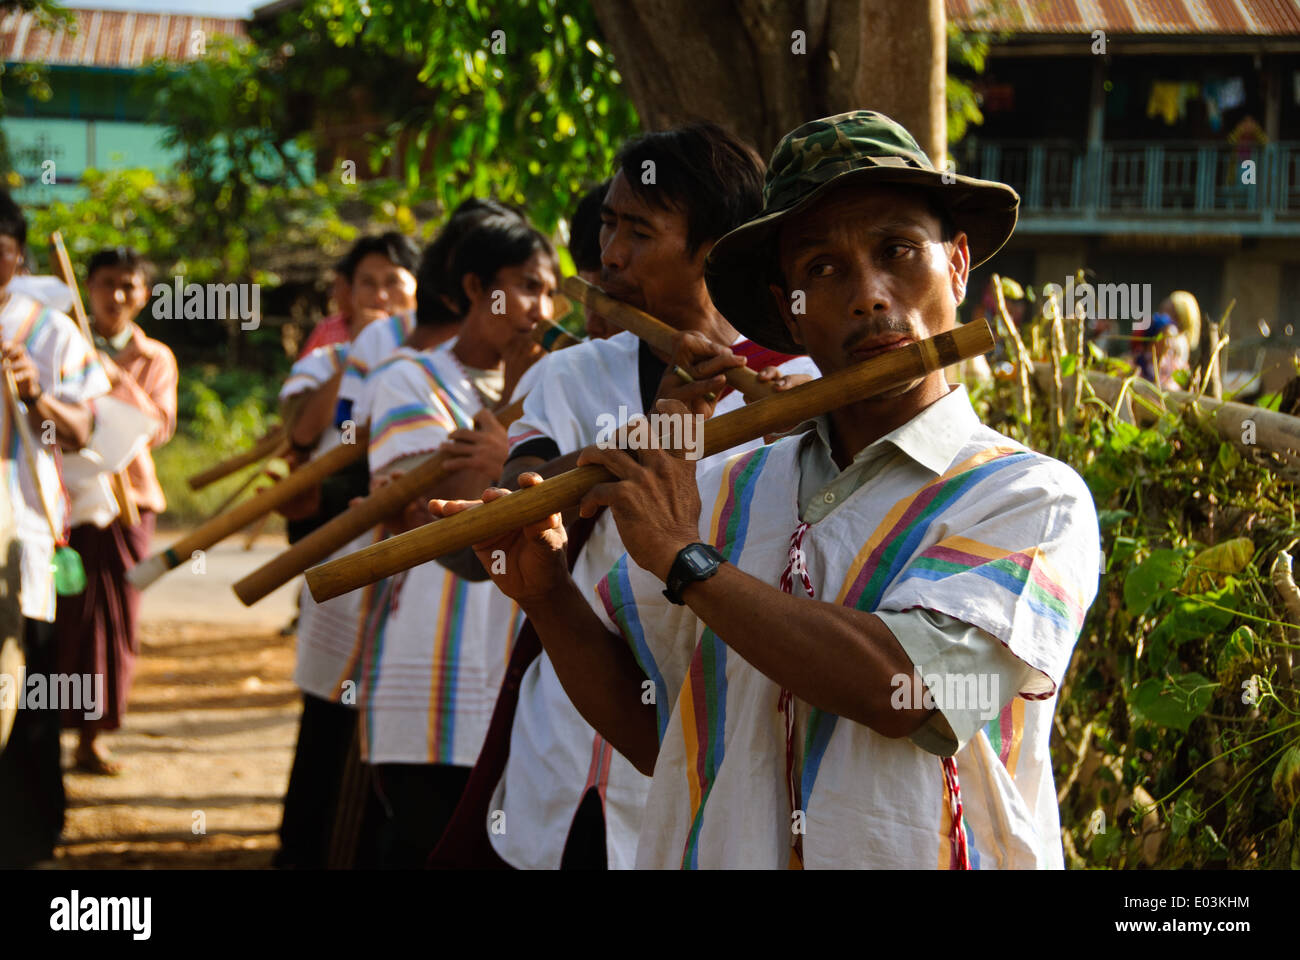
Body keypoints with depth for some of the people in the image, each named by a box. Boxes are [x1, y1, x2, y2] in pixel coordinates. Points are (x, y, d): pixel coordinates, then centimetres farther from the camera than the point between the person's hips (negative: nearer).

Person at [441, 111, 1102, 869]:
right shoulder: (733, 494, 11)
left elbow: (903, 686, -16)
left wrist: (683, 558, -9)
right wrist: (550, 597, 2)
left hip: (912, 857, -3)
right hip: (710, 856, 3)